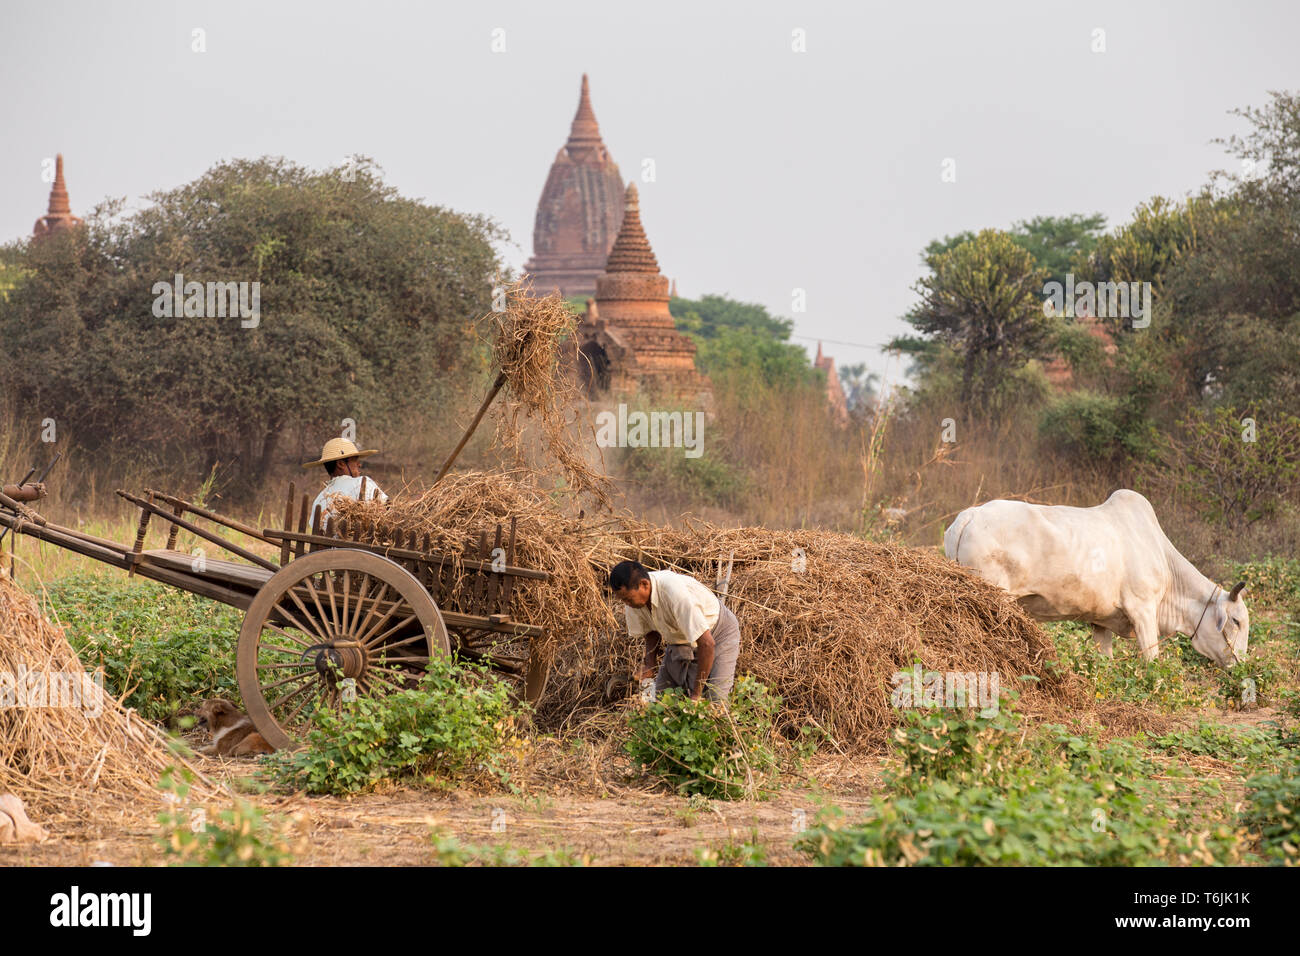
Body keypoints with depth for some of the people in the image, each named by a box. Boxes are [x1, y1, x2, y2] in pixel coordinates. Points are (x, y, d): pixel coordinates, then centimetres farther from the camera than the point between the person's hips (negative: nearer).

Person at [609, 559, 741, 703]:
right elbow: (651, 632, 5)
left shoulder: (675, 593, -40)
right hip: (680, 641, 7)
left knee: (714, 702, -20)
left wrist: (696, 694, -33)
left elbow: (707, 644, -39)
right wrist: (650, 662, -14)